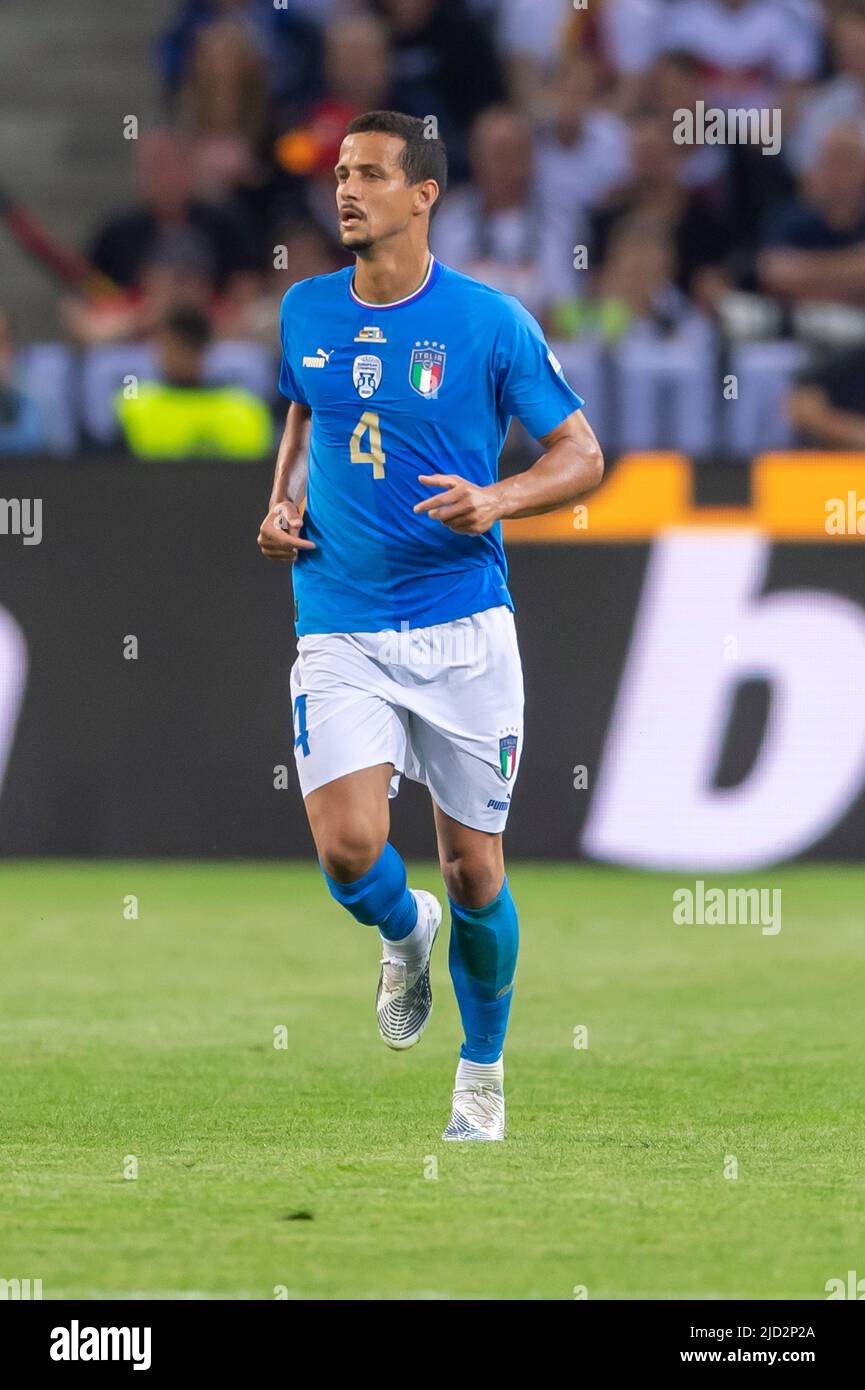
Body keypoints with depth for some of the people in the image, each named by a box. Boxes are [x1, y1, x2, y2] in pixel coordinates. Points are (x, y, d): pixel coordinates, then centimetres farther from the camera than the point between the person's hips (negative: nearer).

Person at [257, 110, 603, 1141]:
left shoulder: (490, 322, -6)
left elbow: (582, 455, -1)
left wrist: (498, 499, -19)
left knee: (472, 870, 3)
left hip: (463, 629, -2)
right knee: (349, 851, -16)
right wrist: (282, 504, 7)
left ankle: (483, 1073, 25)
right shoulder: (307, 312, 6)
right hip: (339, 629, 2)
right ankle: (405, 933, 21)